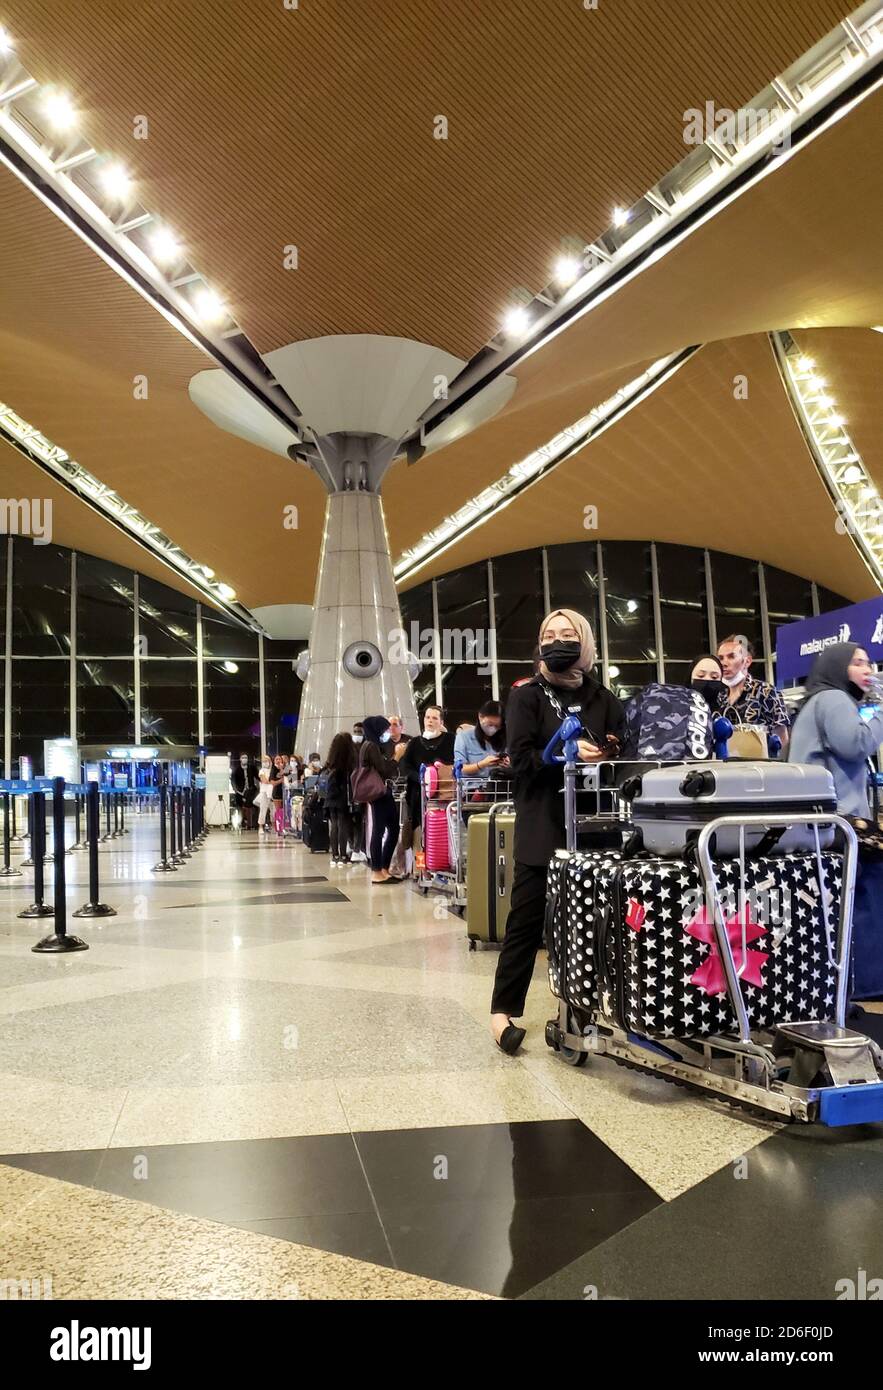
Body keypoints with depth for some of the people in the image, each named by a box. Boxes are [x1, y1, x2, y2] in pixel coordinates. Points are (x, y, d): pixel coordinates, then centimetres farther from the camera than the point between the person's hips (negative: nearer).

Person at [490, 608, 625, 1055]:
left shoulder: (602, 698, 11)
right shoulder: (527, 696, 2)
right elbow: (520, 757, -8)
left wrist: (604, 754, -13)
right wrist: (569, 754, -16)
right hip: (543, 827, -3)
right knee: (527, 920, -1)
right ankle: (503, 1010, 7)